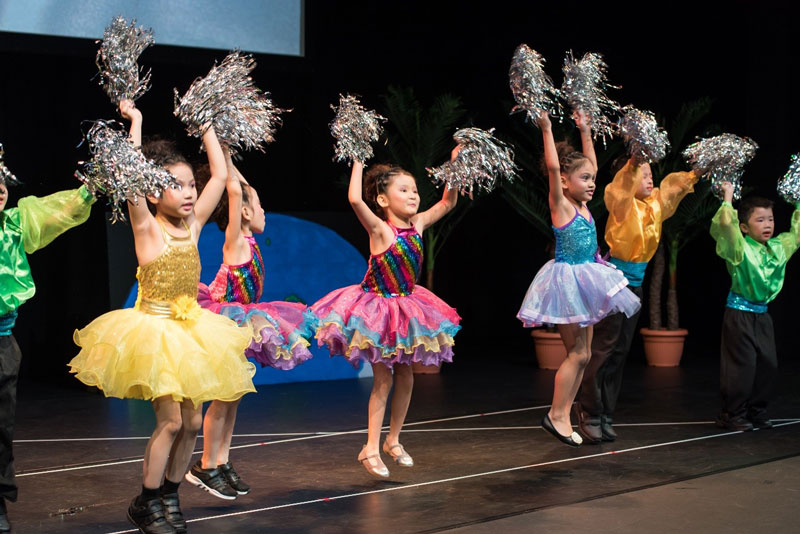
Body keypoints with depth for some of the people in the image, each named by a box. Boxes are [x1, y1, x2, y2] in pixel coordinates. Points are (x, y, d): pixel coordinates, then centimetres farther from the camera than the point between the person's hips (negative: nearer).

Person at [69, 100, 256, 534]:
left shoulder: (193, 225, 5)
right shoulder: (147, 228, -9)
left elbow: (220, 174, 7)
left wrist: (206, 123, 9)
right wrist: (135, 123, -17)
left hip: (191, 330, 6)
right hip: (153, 331, -6)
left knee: (192, 421, 5)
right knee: (170, 420, -9)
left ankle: (169, 495, 22)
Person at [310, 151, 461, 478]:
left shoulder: (417, 224, -2)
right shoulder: (379, 229, -20)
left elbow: (447, 202, 10)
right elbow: (355, 199, -37)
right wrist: (359, 161, -27)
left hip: (405, 308, 7)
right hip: (377, 308, -6)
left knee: (405, 378, 11)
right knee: (383, 380, -3)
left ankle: (393, 440, 26)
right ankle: (371, 448, 6)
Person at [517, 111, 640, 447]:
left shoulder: (583, 205, 9)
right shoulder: (560, 205, -11)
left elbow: (590, 163, 20)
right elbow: (553, 167, -23)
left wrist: (585, 131, 20)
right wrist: (547, 130, -20)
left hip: (585, 281, 8)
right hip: (566, 280, -8)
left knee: (583, 354, 8)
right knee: (577, 353, -7)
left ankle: (563, 414, 13)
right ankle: (556, 415, 2)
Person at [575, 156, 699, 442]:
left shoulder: (655, 204, 9)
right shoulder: (622, 204, -11)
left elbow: (674, 185, 20)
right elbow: (621, 186, -30)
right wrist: (634, 163, -45)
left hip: (635, 283, 8)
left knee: (620, 351, 9)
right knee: (603, 348, -5)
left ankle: (605, 416, 15)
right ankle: (590, 414, 1)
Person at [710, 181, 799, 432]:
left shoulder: (779, 247, 8)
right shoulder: (740, 248, -12)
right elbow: (725, 225, -28)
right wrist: (728, 198, -19)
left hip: (762, 314, 7)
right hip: (740, 314, -7)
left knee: (768, 364, 8)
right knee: (741, 364, -6)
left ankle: (756, 411, 21)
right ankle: (732, 414, 4)